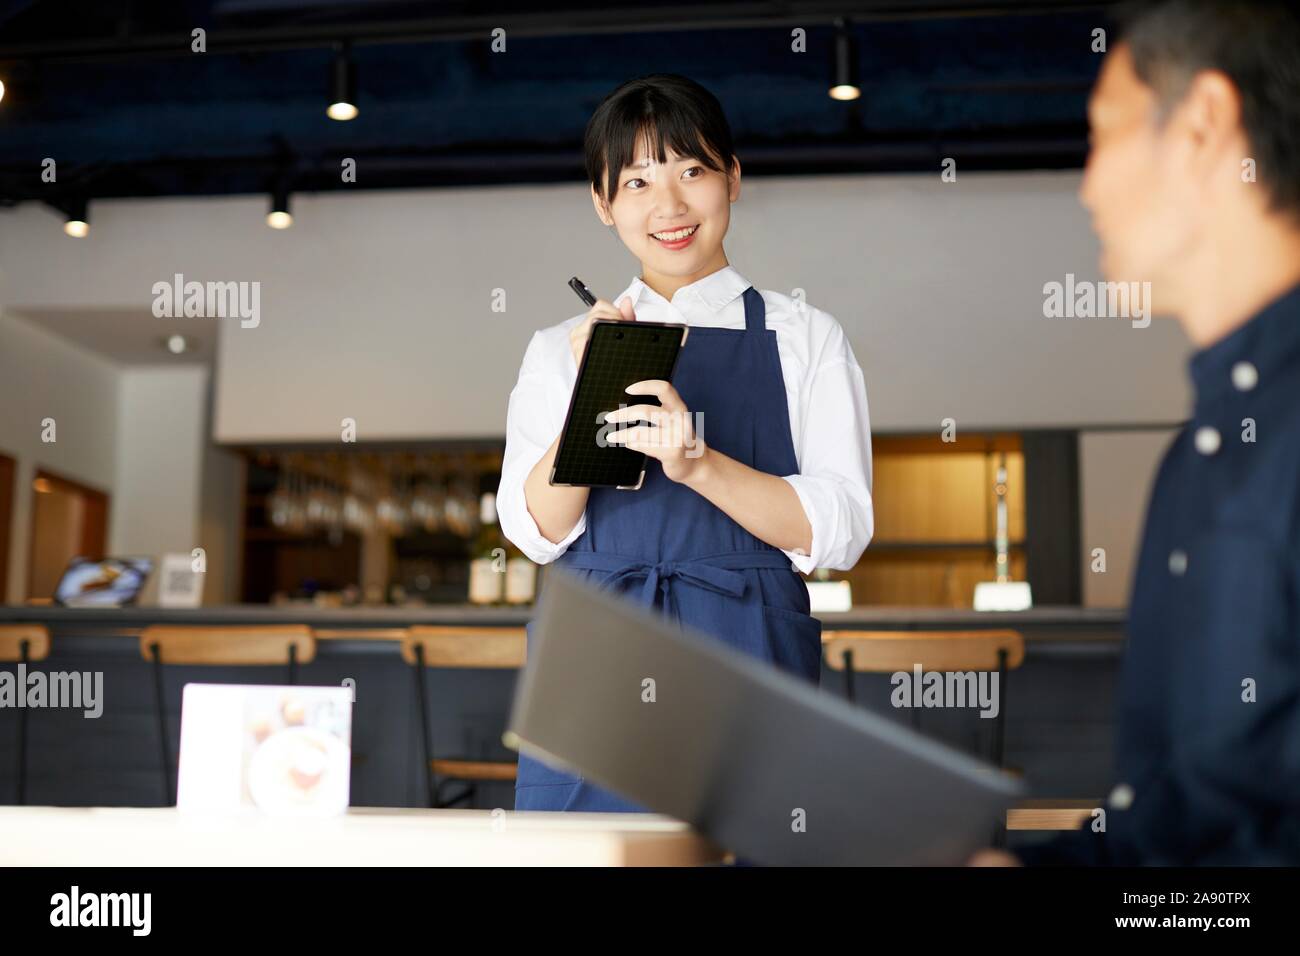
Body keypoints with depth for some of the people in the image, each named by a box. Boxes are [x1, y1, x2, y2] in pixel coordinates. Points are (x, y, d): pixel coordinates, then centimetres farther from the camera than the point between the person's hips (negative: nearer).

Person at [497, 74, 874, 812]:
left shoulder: (804, 339, 6)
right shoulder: (563, 348, 12)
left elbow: (840, 530, -5)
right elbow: (537, 530, 0)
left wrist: (696, 461, -20)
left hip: (743, 665, -1)